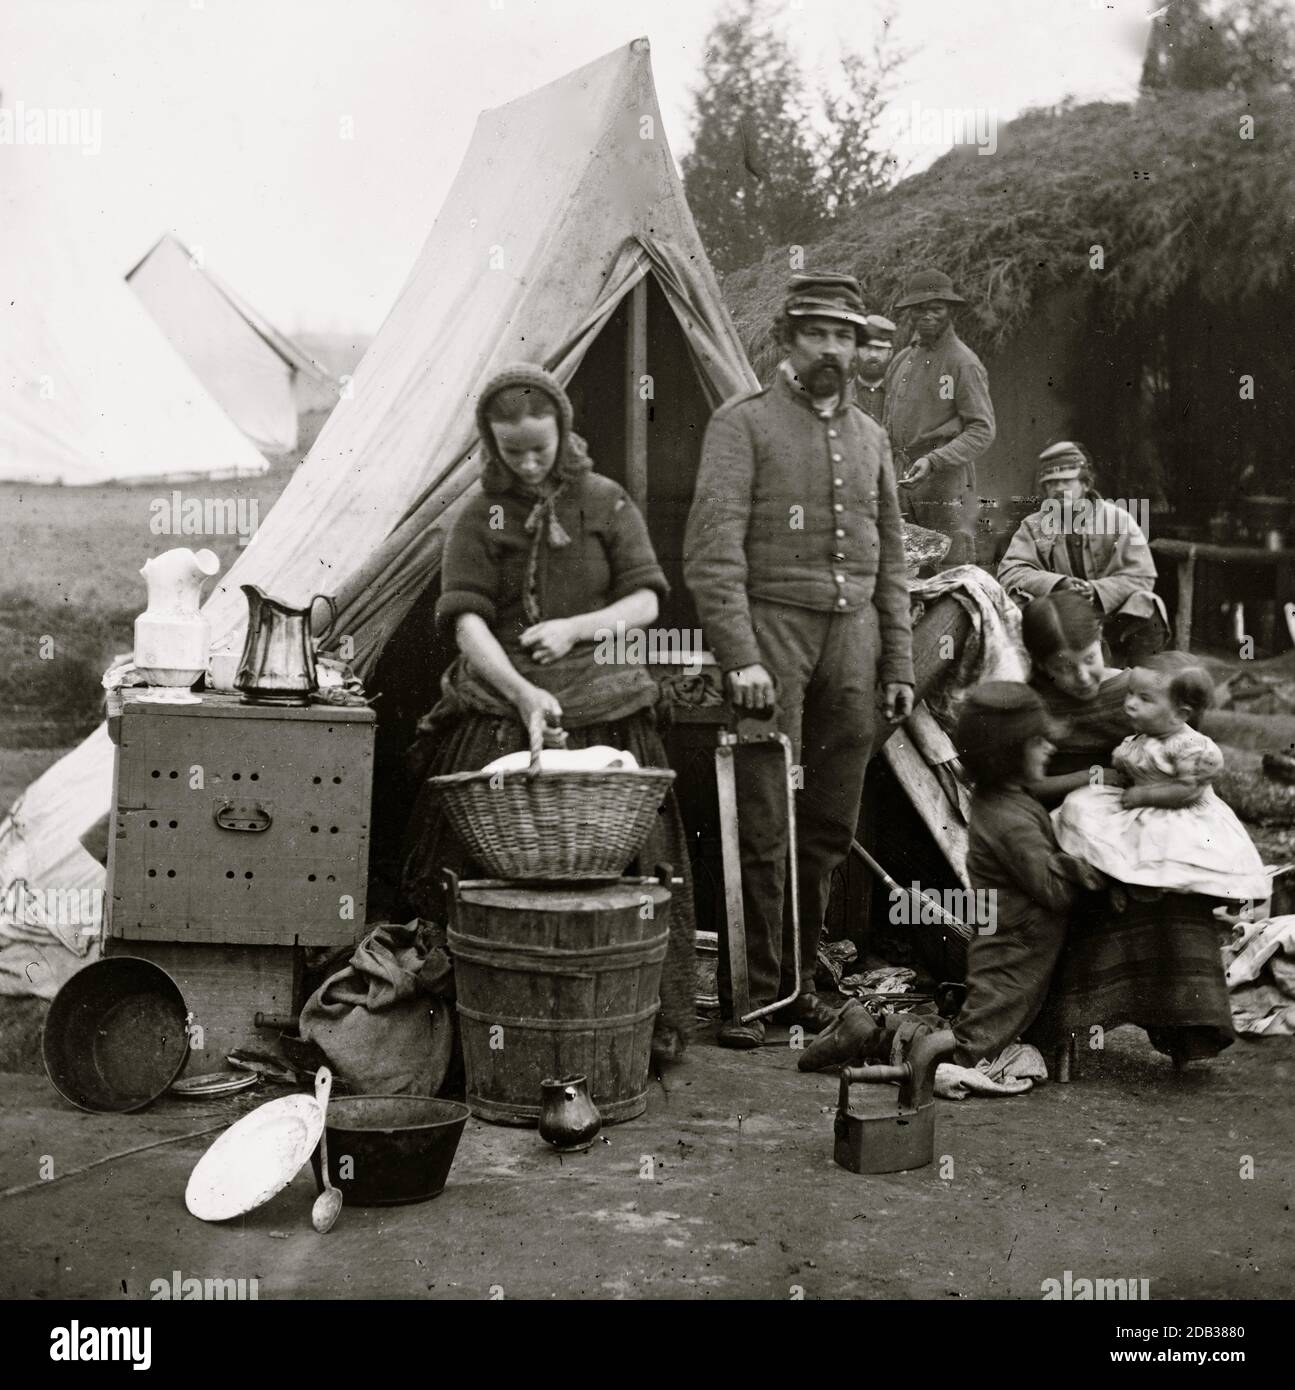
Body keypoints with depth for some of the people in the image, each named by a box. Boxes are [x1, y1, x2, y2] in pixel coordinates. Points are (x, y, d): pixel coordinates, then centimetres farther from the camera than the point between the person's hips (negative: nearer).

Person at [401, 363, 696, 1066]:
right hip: (501, 709, 0)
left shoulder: (604, 502, 9)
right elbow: (468, 620, -5)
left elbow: (645, 601, 7)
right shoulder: (480, 518, 6)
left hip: (601, 712, 0)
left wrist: (576, 627, -12)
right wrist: (523, 692, -21)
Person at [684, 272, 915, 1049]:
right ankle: (750, 995, 3)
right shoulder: (744, 424, -1)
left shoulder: (869, 437, 16)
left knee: (831, 825, 8)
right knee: (764, 825, -6)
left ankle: (798, 979, 20)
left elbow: (891, 559, 18)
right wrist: (740, 656, -18)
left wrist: (899, 665, 12)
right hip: (774, 631, -5)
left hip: (853, 639, 6)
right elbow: (714, 549, -10)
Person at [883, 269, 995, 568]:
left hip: (947, 480, -6)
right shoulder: (901, 360, 16)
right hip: (901, 479, 7)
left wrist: (932, 461, -20)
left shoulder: (963, 363, -5)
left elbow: (982, 431, -10)